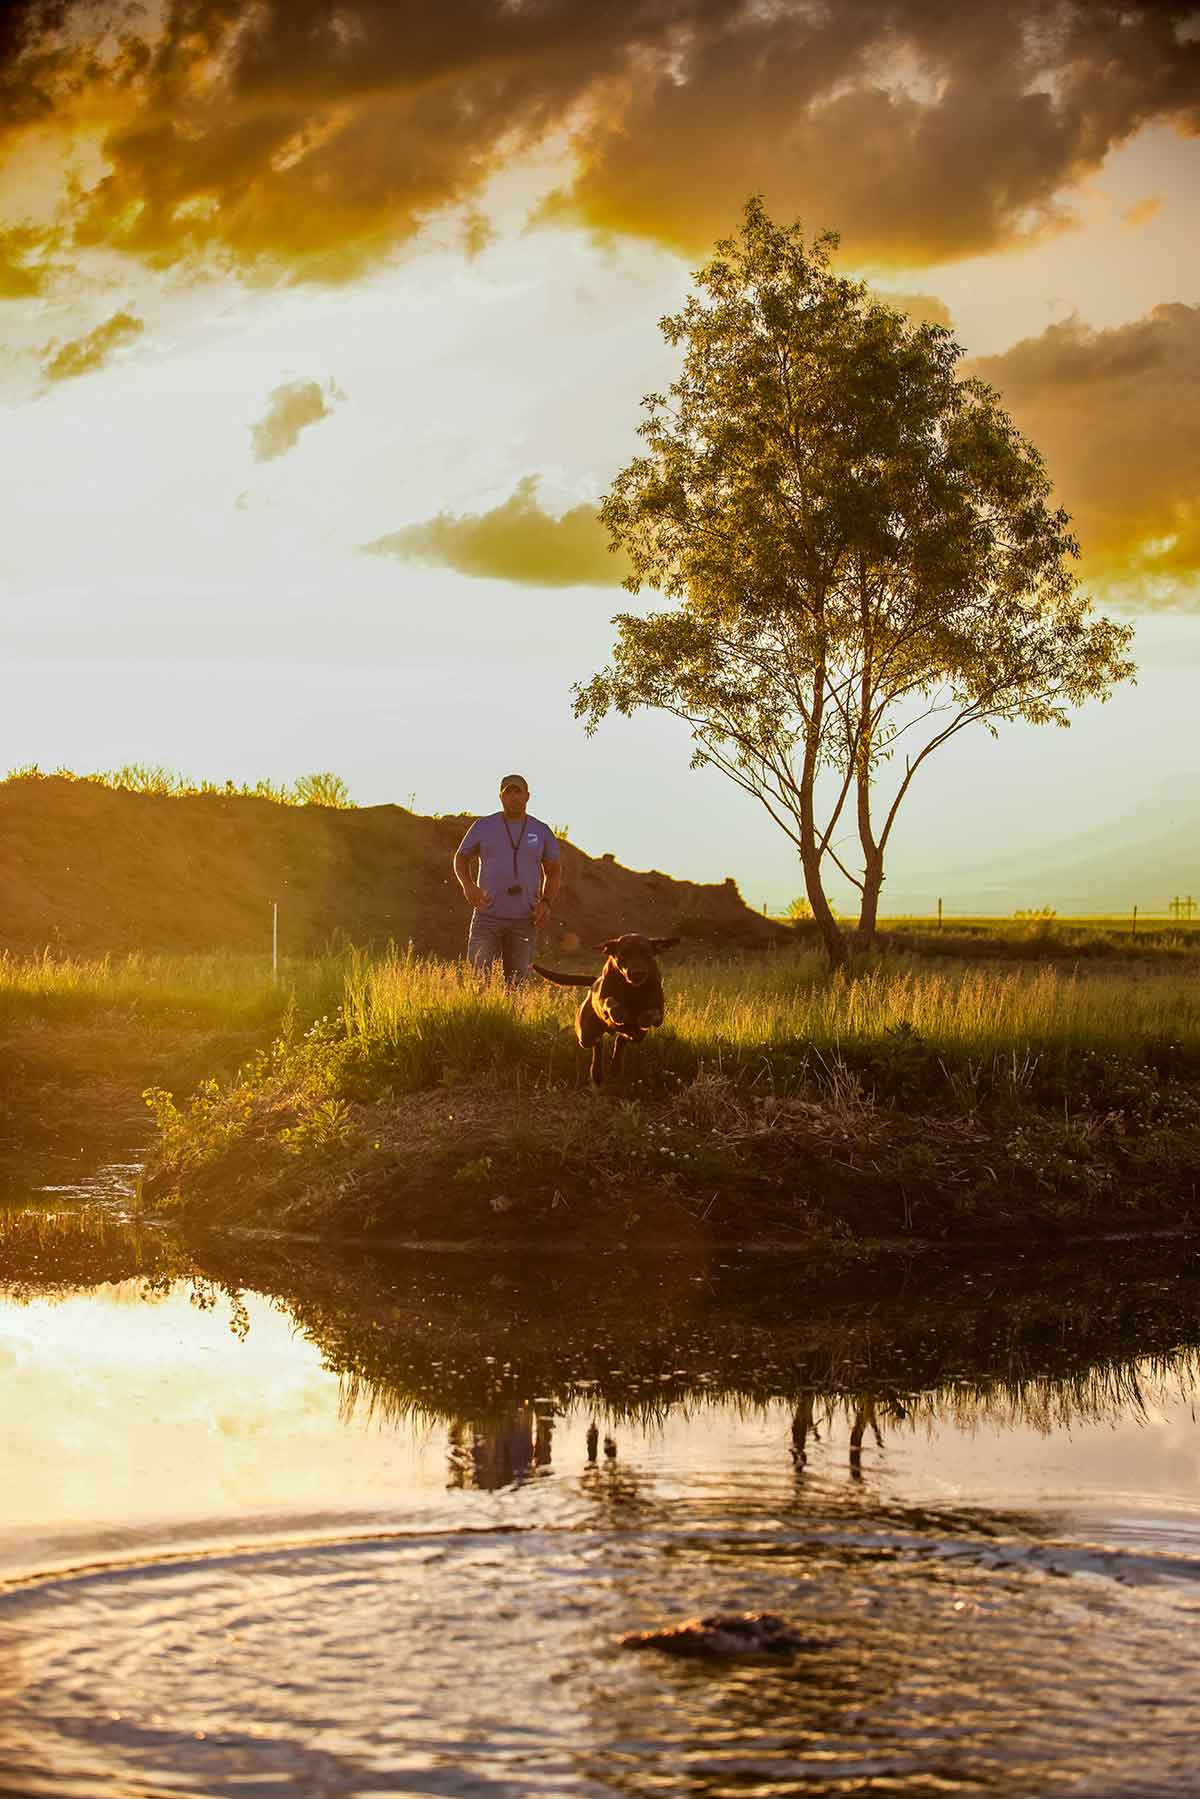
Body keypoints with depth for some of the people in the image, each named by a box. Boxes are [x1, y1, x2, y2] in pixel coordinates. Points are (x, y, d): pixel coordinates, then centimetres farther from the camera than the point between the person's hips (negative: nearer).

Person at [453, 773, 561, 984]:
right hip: (488, 916, -1)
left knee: (515, 982, 2)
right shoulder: (483, 827, 4)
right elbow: (461, 858, 12)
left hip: (523, 920, 1)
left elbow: (554, 870, 15)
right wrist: (468, 886, -7)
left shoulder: (541, 831, 7)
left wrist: (546, 902, -1)